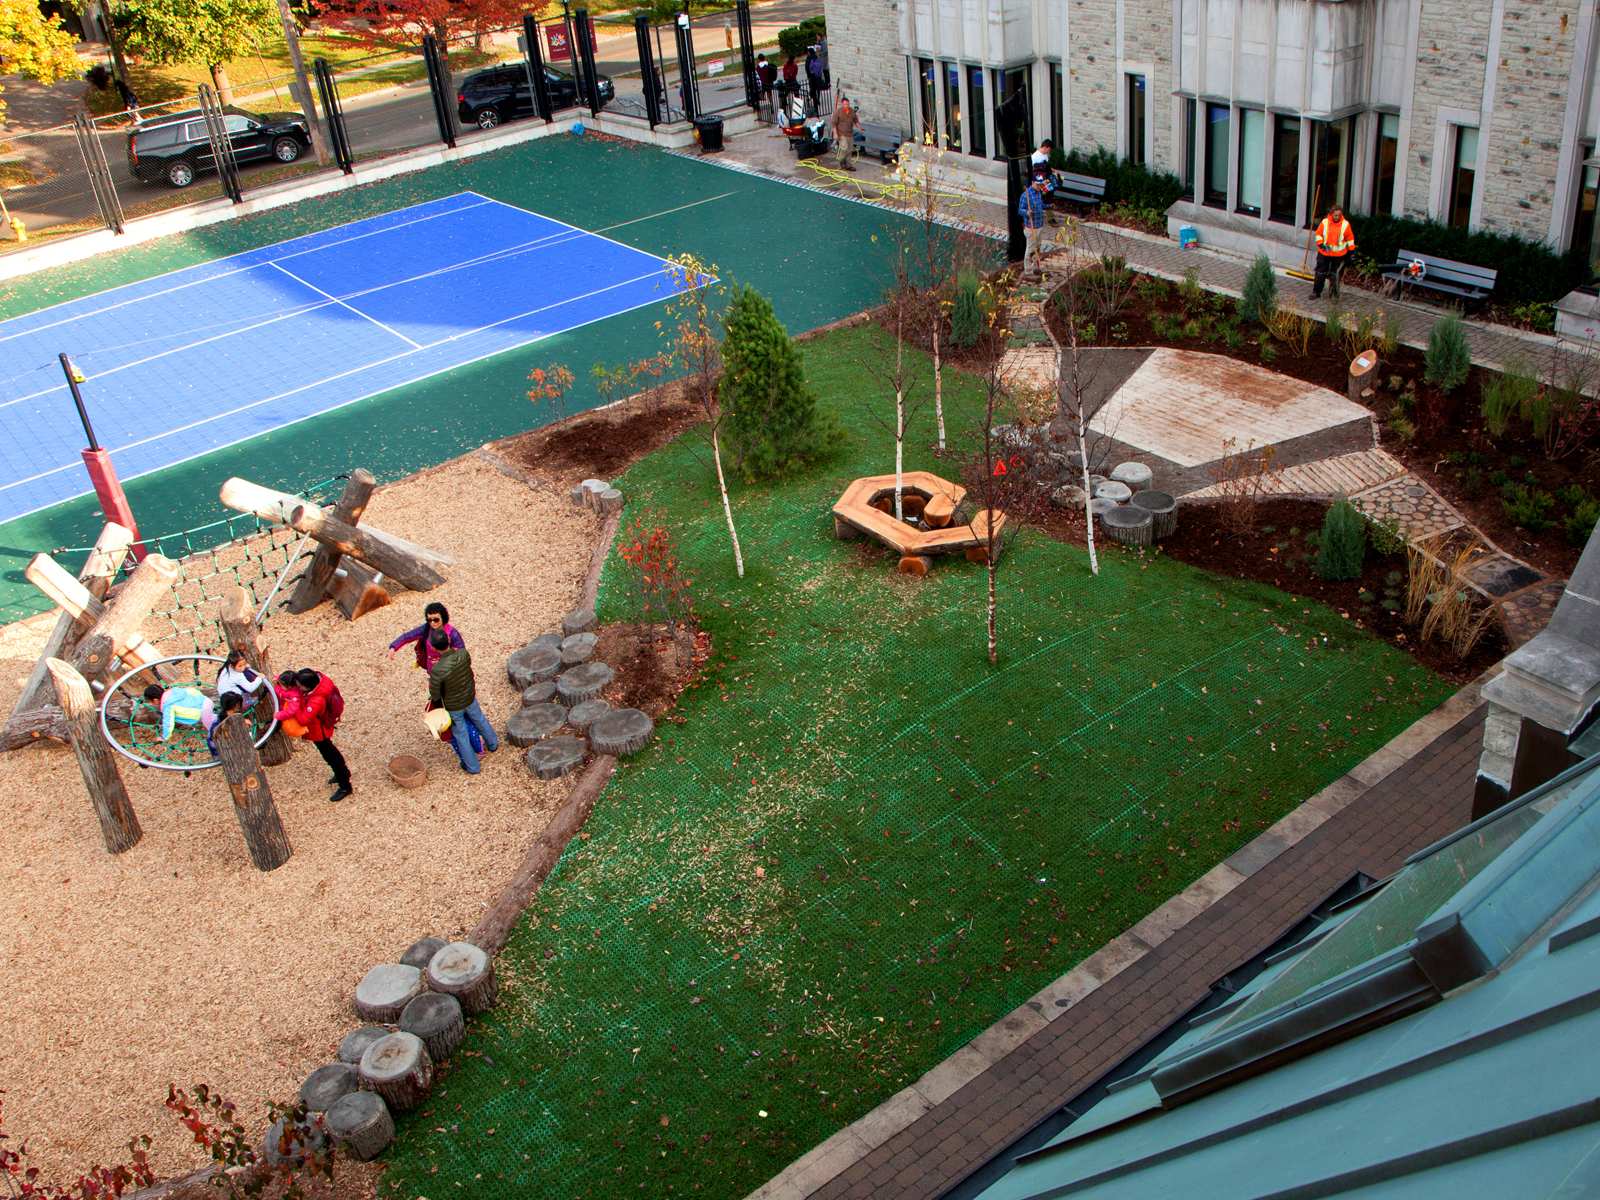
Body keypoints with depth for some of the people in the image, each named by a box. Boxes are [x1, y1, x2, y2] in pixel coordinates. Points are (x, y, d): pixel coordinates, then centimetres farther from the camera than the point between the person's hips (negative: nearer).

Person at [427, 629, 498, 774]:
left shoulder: (437, 670, -37)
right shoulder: (463, 654, -25)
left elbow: (434, 695, -23)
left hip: (453, 706, -4)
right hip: (470, 697, 4)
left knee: (460, 736, 20)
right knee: (479, 720, 32)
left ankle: (473, 766, 39)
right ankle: (492, 744, 58)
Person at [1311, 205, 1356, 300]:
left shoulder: (1345, 224, -4)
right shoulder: (1325, 222, -5)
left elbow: (1350, 238, 5)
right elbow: (1318, 234, 5)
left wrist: (1351, 250, 4)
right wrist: (1321, 243, -11)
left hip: (1339, 254, -1)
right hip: (1324, 253, 1)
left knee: (1336, 275, 3)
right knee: (1320, 273, 8)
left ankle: (1335, 295, 12)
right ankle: (1316, 292, 20)